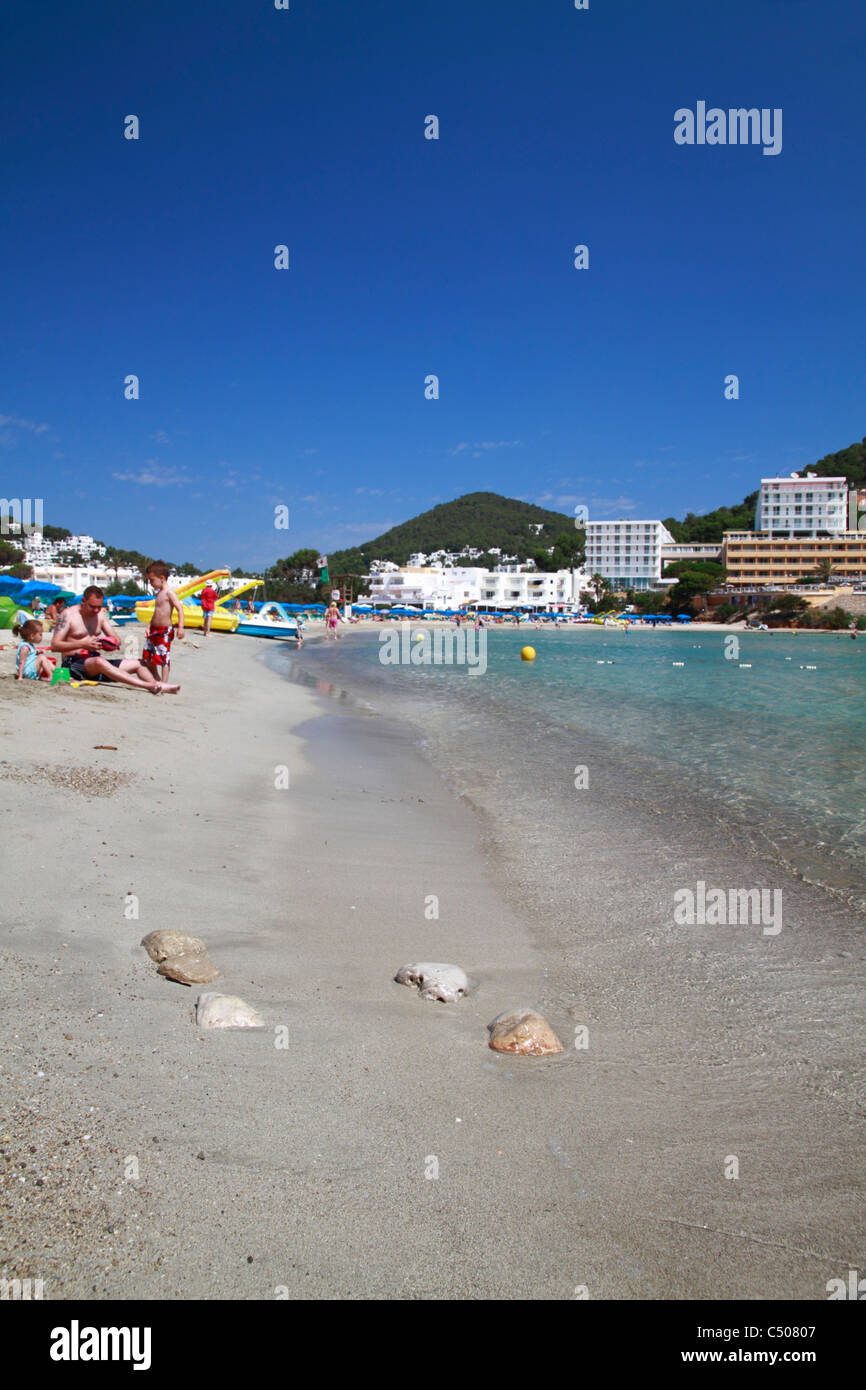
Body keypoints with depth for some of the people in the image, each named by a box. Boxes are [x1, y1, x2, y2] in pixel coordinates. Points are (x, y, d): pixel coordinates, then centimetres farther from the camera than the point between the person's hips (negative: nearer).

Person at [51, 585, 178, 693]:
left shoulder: (101, 614, 13)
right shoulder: (68, 614, -5)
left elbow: (116, 640, 15)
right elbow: (54, 645, -12)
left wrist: (113, 644, -11)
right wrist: (82, 644, -23)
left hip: (97, 662, 8)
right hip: (74, 663, -8)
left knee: (138, 663, -3)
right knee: (100, 662, -40)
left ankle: (158, 687, -30)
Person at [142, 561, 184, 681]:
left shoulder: (169, 593, -13)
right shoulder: (158, 593, 14)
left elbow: (179, 609, -18)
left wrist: (180, 627, -25)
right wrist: (150, 626, 17)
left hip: (165, 631, -9)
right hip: (154, 630, 9)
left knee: (163, 658, -7)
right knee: (148, 658, 12)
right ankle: (156, 679, 26)